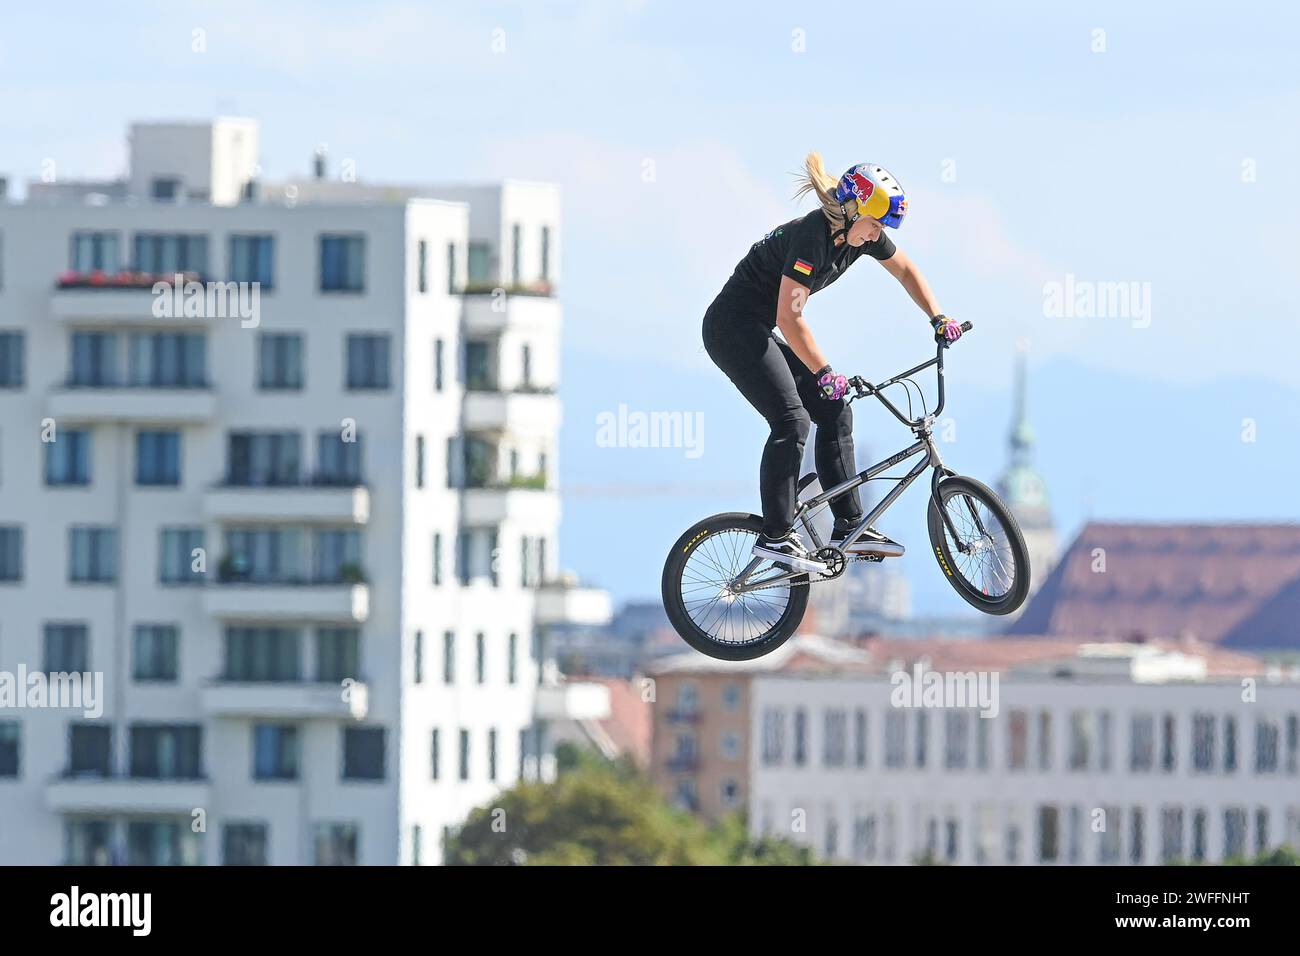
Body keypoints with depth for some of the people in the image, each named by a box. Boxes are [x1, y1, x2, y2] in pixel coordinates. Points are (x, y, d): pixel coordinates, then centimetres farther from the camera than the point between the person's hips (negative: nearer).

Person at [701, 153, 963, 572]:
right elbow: (790, 317, -28)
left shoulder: (860, 233, 0)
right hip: (733, 326, -10)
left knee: (834, 413, 5)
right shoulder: (811, 236, -26)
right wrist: (824, 372, -25)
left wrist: (937, 318, 8)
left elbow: (906, 271, 18)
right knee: (792, 419, -20)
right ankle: (775, 536, -19)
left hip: (757, 331, 10)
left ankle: (848, 527, 8)